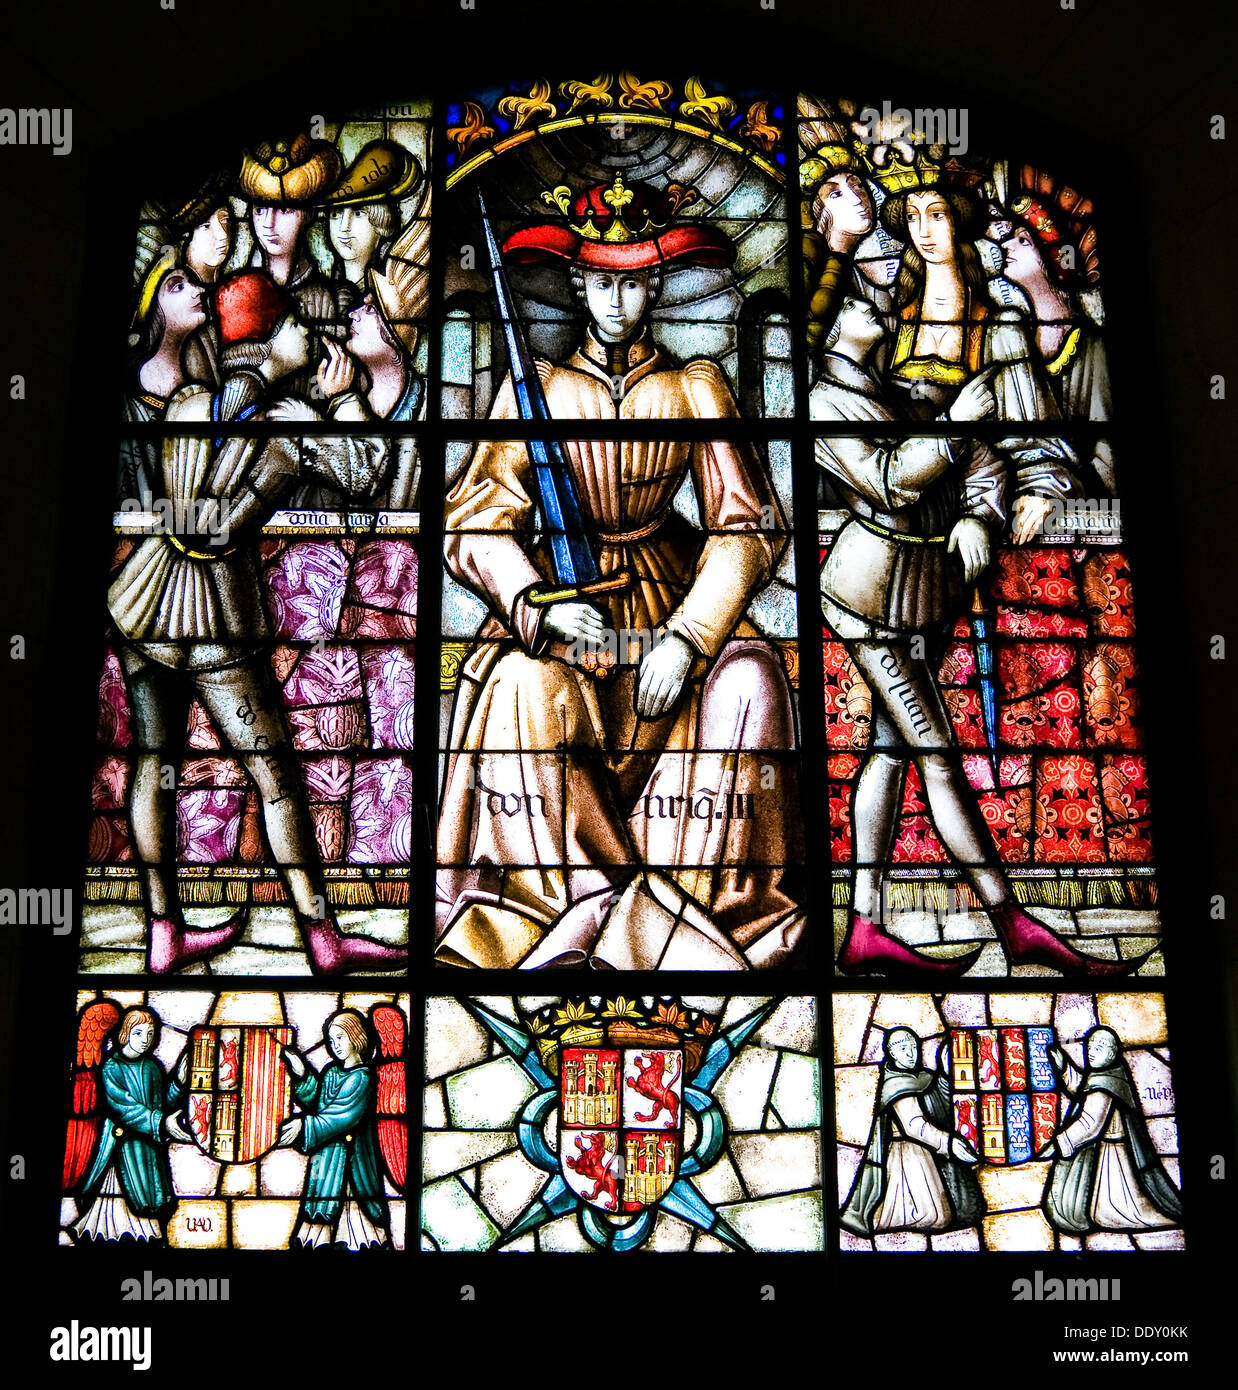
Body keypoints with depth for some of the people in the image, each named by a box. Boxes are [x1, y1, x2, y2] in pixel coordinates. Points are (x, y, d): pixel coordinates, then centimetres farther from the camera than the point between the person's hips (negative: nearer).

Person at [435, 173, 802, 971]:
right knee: (529, 686, -32)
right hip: (559, 586, 0)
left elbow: (745, 523, -7)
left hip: (671, 589, 1)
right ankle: (597, 898, -18)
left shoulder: (695, 387, 1)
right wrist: (541, 605, -26)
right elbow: (477, 523, -6)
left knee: (746, 679, -28)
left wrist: (688, 637, -22)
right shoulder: (537, 388, 1)